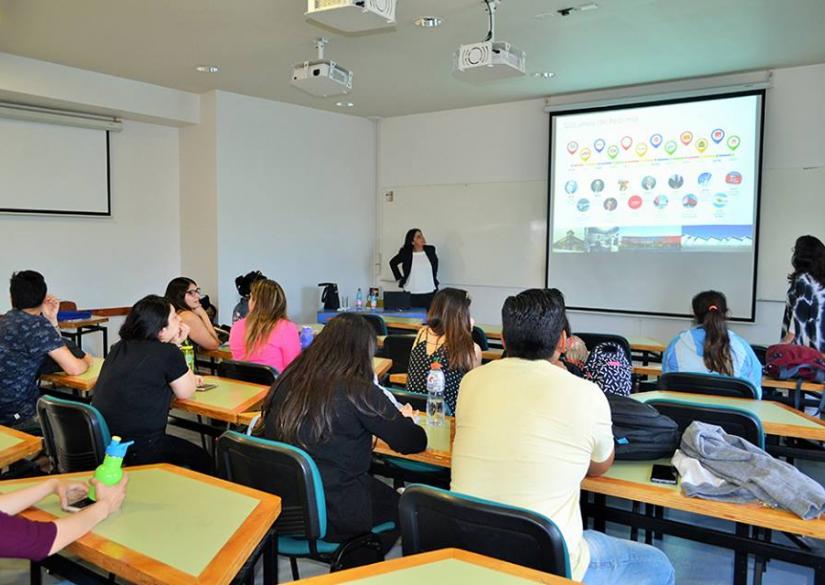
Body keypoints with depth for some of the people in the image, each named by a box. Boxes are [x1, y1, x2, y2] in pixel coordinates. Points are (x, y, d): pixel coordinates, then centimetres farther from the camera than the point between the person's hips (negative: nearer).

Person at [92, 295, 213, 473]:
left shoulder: (119, 347, 7)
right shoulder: (168, 353, -15)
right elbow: (186, 393, 1)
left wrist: (190, 379, 17)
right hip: (139, 450, -8)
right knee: (203, 461, 13)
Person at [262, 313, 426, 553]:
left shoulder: (289, 378, -2)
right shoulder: (358, 391, -18)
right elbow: (414, 442, -12)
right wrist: (405, 419, 13)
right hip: (327, 515, -6)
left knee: (380, 490, 28)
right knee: (396, 504, 22)